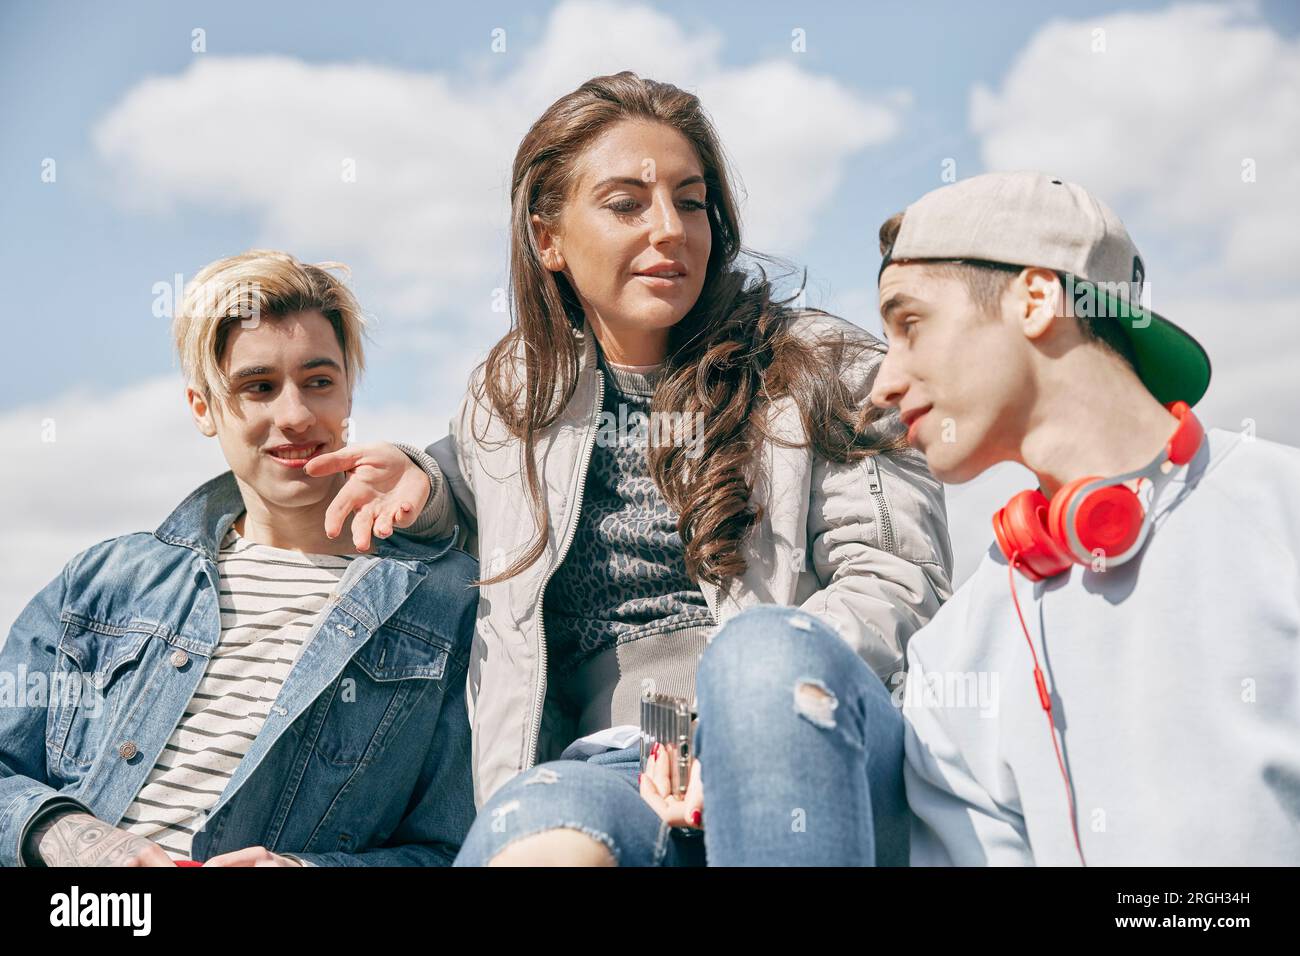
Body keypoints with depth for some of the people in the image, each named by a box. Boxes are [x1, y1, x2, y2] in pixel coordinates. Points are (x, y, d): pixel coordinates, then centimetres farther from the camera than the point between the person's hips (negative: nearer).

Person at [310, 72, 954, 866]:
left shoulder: (822, 370, 10)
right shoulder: (511, 399, 19)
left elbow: (898, 578, 0)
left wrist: (755, 701, -18)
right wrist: (419, 479, 17)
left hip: (814, 759, 1)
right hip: (612, 762, 0)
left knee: (767, 646, -37)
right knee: (534, 828, -38)